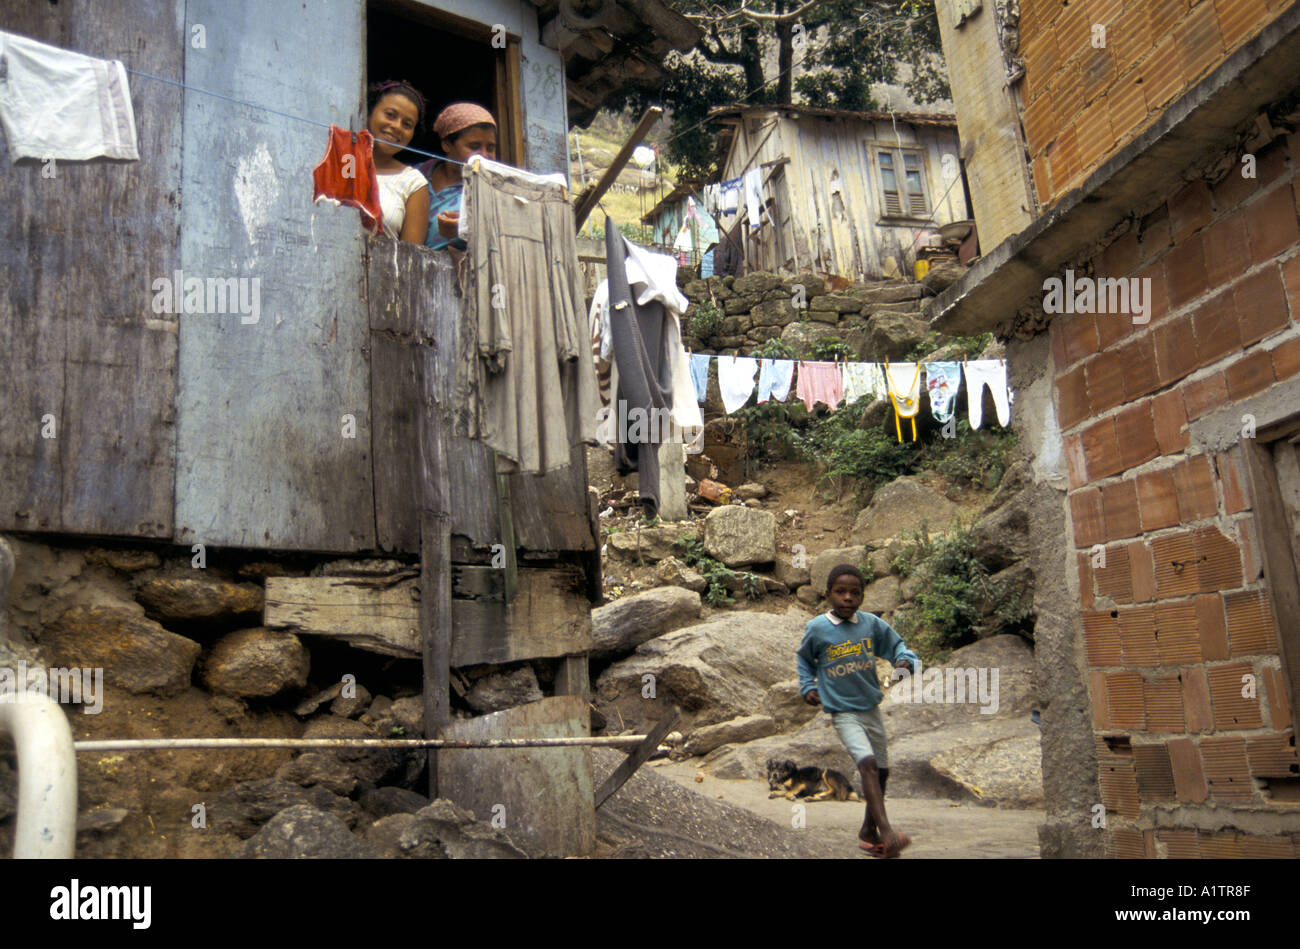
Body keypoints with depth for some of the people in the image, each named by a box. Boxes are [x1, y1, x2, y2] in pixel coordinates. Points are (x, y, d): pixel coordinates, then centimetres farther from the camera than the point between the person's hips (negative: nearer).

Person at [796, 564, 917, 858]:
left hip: (871, 709, 5)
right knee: (867, 763, -23)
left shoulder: (871, 624, -4)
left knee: (881, 770, 13)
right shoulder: (817, 628, -9)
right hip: (843, 711, -5)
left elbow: (896, 645, 8)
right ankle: (887, 832, -27)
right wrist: (808, 686, 0)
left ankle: (869, 832, 32)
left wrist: (906, 661, -13)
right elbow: (804, 658, 9)